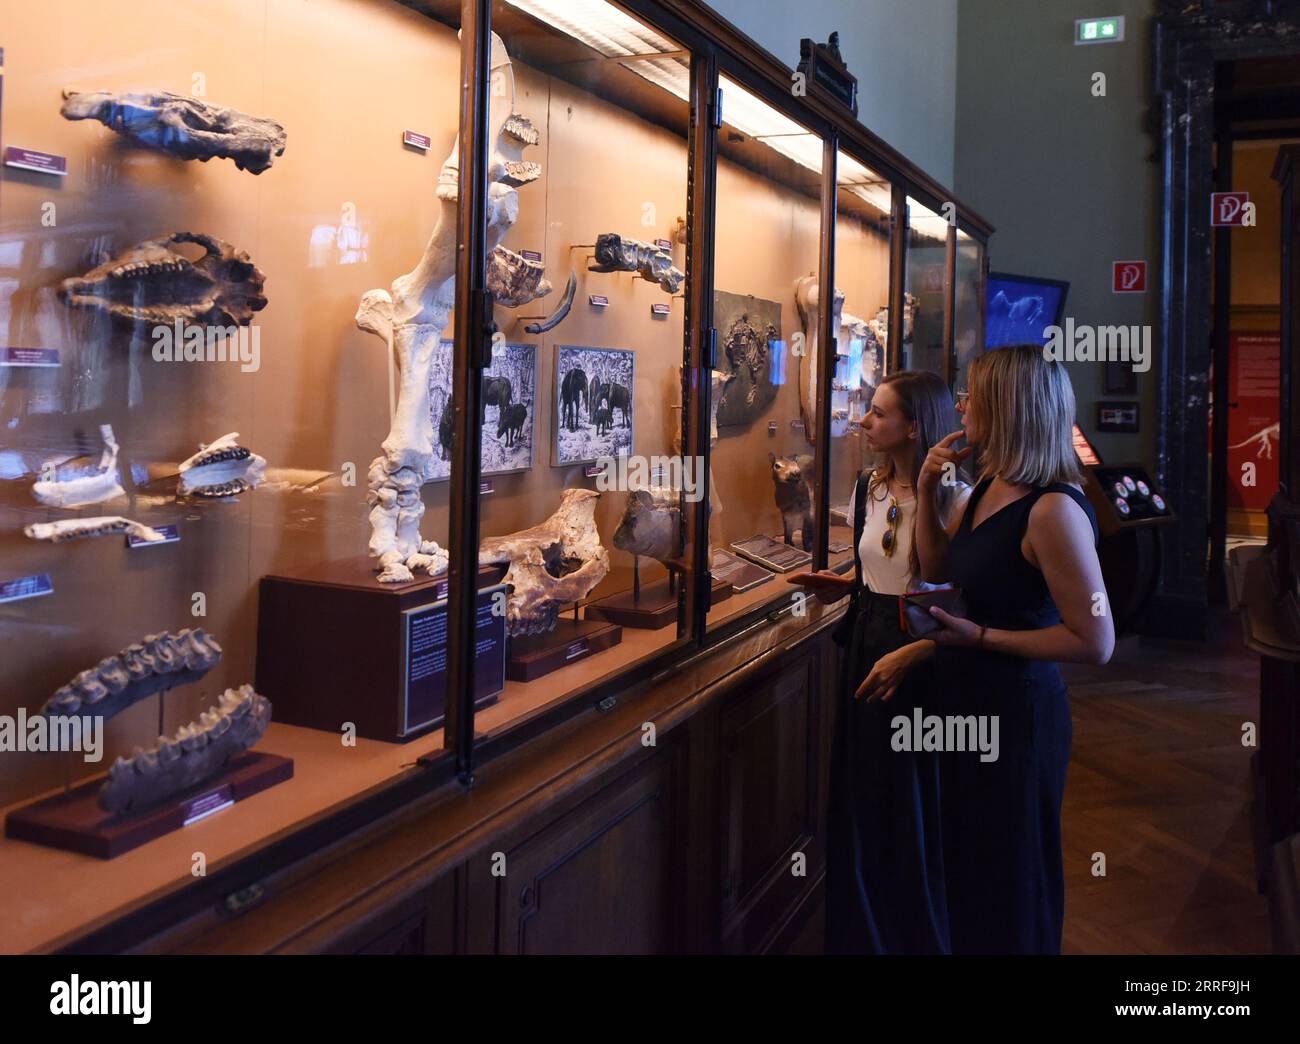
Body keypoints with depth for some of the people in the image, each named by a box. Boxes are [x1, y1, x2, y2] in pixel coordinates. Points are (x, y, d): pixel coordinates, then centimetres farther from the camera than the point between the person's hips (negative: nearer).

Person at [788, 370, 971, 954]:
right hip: (866, 653, 6)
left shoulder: (953, 501, -16)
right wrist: (843, 587, 3)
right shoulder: (868, 489, 5)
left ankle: (920, 937, 29)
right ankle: (861, 935, 33)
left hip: (921, 663, -6)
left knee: (913, 813, 6)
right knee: (860, 803, 14)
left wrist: (910, 654, -22)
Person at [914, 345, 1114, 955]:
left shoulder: (1053, 509, -24)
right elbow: (936, 572, 13)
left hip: (1014, 714, -8)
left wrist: (981, 637, -20)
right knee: (967, 866, 25)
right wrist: (927, 490, 1)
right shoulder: (989, 487, 3)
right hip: (966, 700, 8)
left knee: (1009, 885, 11)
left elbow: (1095, 642, -24)